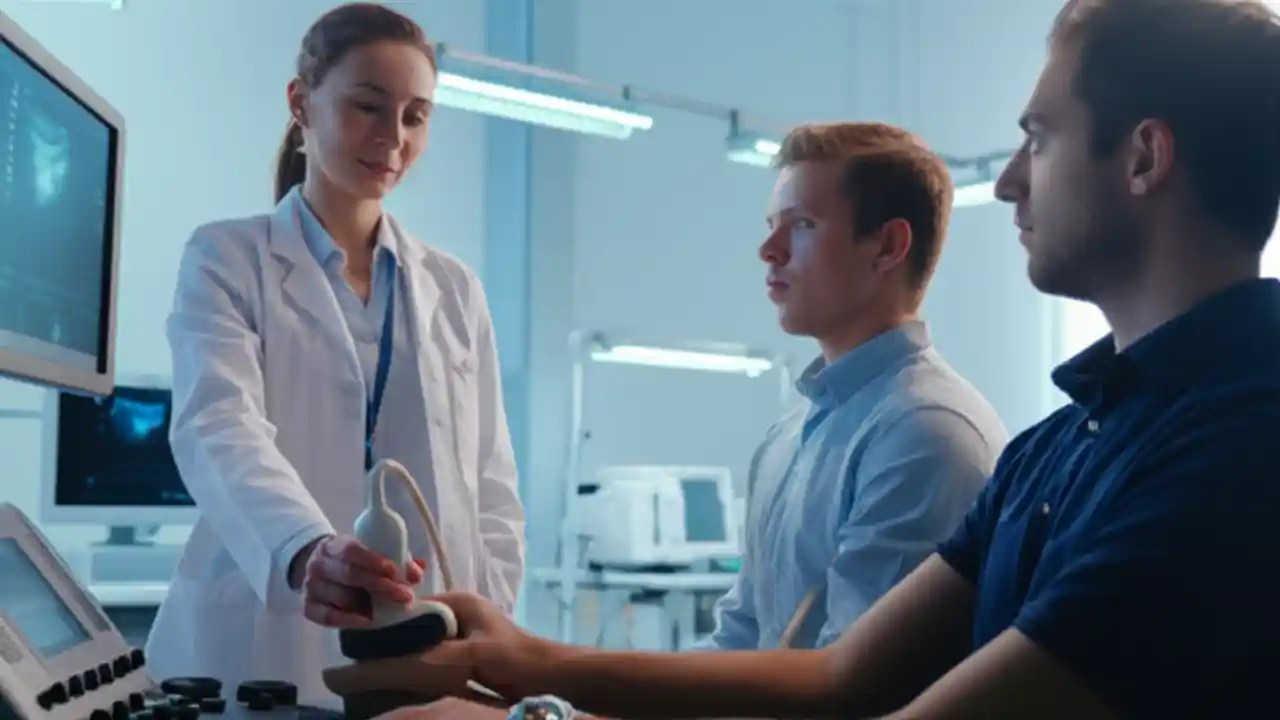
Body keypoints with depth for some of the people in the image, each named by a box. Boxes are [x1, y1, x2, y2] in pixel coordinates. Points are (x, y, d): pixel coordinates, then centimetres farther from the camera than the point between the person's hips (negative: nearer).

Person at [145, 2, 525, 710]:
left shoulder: (454, 290, 12)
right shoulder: (227, 258, 1)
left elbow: (491, 489, 10)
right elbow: (218, 430, -16)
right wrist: (306, 552, -35)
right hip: (259, 657, -3)